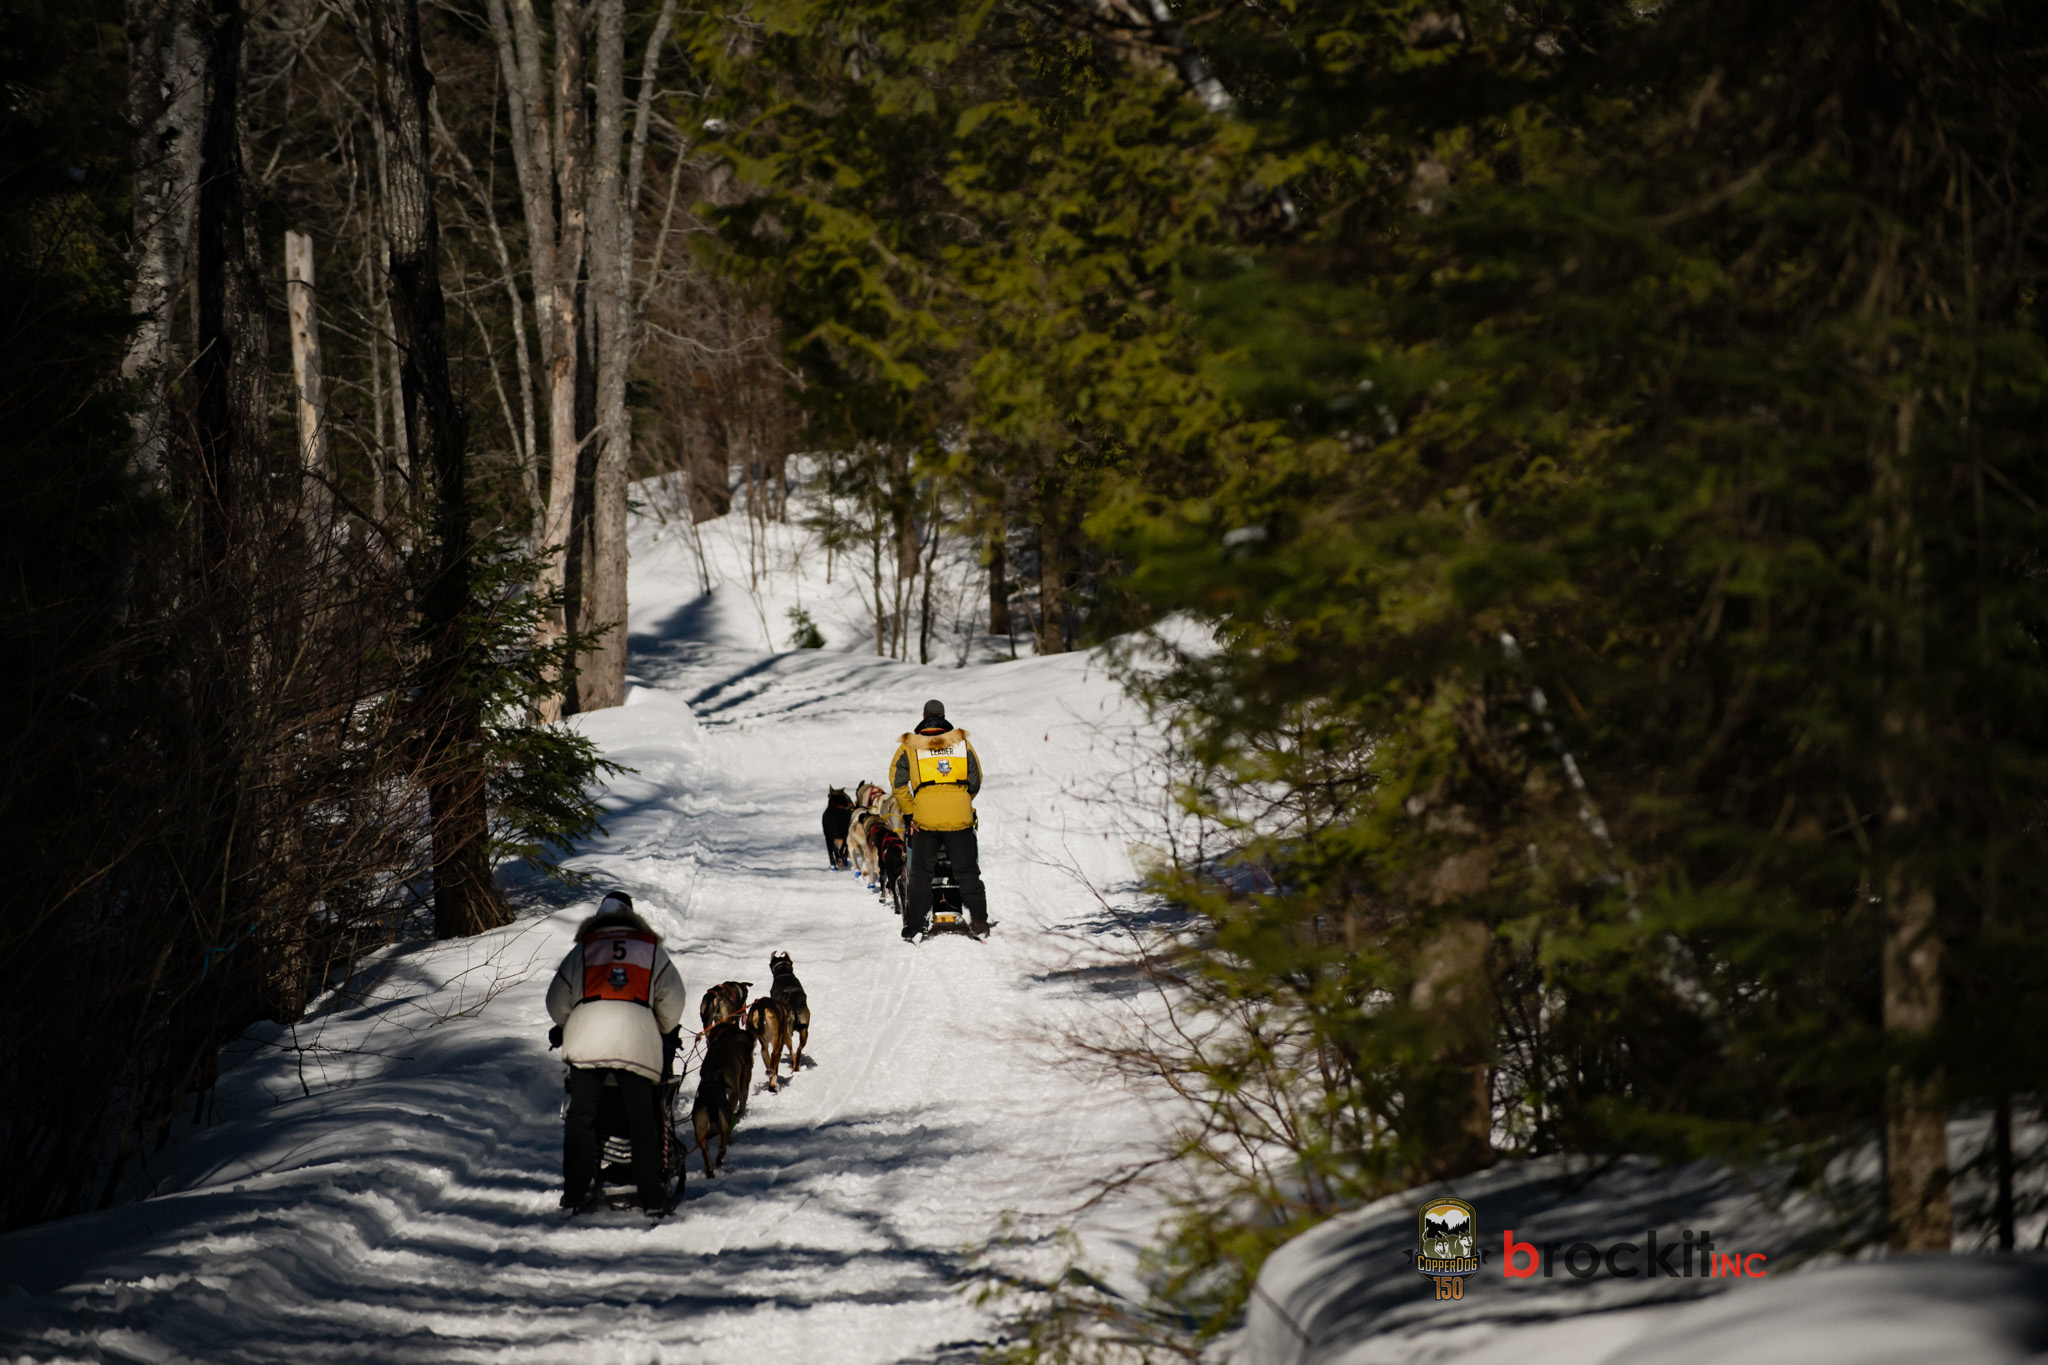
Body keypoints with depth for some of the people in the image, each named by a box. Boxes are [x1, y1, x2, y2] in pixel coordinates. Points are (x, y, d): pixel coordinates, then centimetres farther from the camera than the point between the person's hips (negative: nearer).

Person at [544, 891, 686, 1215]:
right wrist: (667, 1034, 31)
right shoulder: (651, 949, 19)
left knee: (581, 1115, 5)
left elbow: (557, 1000, 16)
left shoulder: (583, 949, 19)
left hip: (586, 1034, 0)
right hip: (636, 1036, 0)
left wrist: (565, 1028, 34)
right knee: (642, 1118, 2)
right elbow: (671, 999, 15)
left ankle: (575, 1191, -1)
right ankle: (652, 1196, -2)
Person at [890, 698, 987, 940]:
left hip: (925, 819, -1)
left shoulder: (909, 746, 5)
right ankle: (979, 922, 6)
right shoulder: (962, 742, 9)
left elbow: (897, 782, 0)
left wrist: (909, 812, 6)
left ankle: (914, 926, 6)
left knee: (921, 873, 9)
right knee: (967, 872, 10)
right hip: (959, 818, 1)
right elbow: (976, 780, 12)